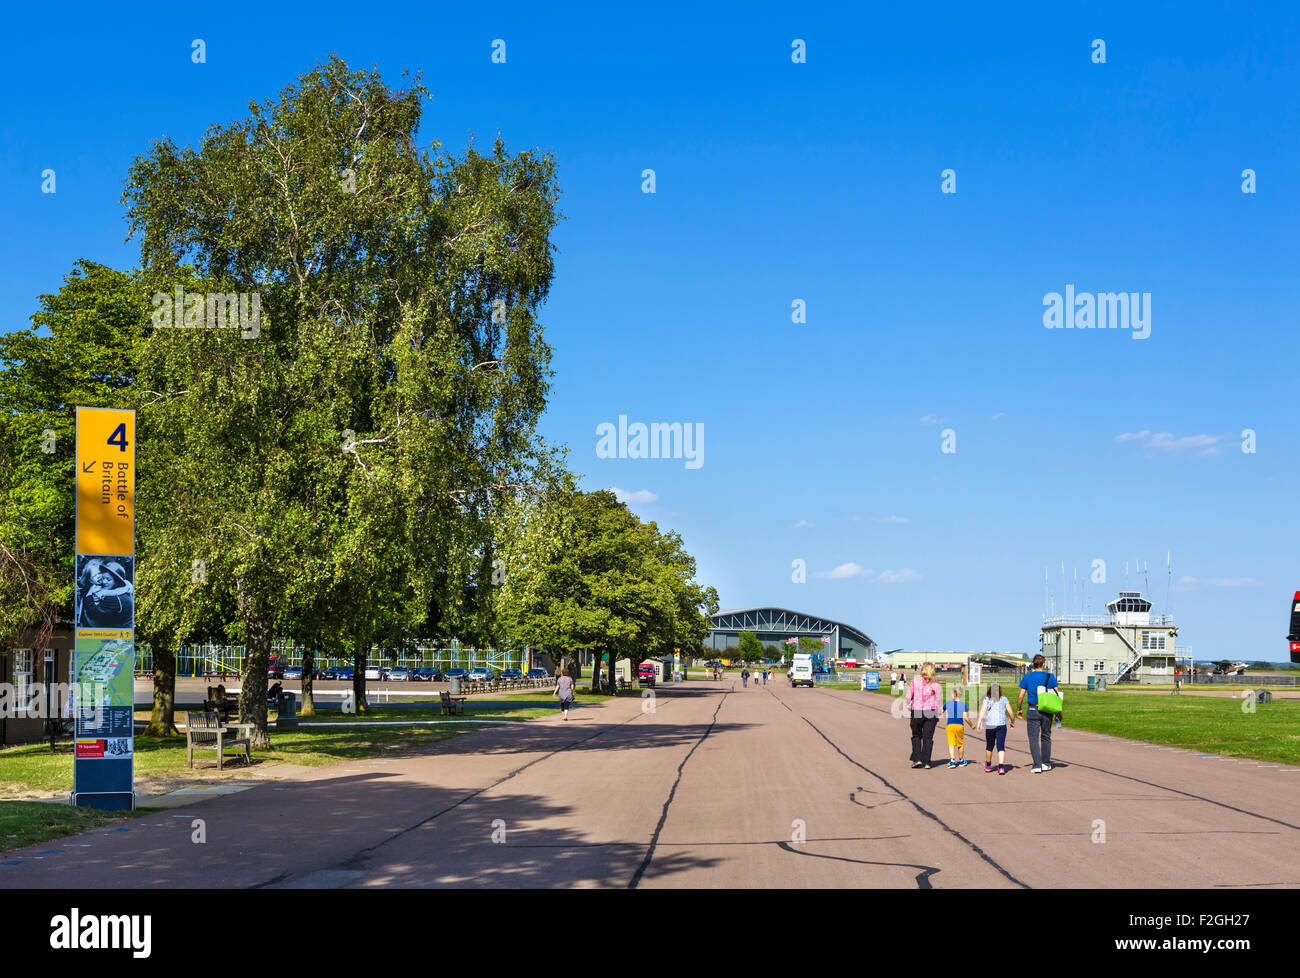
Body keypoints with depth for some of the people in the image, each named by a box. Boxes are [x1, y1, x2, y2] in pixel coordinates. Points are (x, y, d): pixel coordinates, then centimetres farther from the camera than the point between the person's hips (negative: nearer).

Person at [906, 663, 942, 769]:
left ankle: (917, 759, 5)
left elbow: (908, 696, 0)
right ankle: (926, 762, 5)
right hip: (930, 712, 0)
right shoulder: (935, 685, -4)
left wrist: (909, 704, 18)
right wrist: (937, 716, 11)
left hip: (916, 712, 0)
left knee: (916, 736, 16)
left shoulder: (915, 681, -3)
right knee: (928, 737, 7)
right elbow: (938, 702, 1)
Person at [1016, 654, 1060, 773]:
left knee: (1034, 738, 2)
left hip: (1033, 711, -1)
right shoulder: (1050, 677, 0)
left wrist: (1018, 709, 11)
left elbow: (1021, 696, -2)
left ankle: (1037, 765, -6)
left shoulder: (1027, 677, -2)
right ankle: (1046, 763, 23)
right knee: (1046, 737, 16)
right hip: (1047, 711, 1)